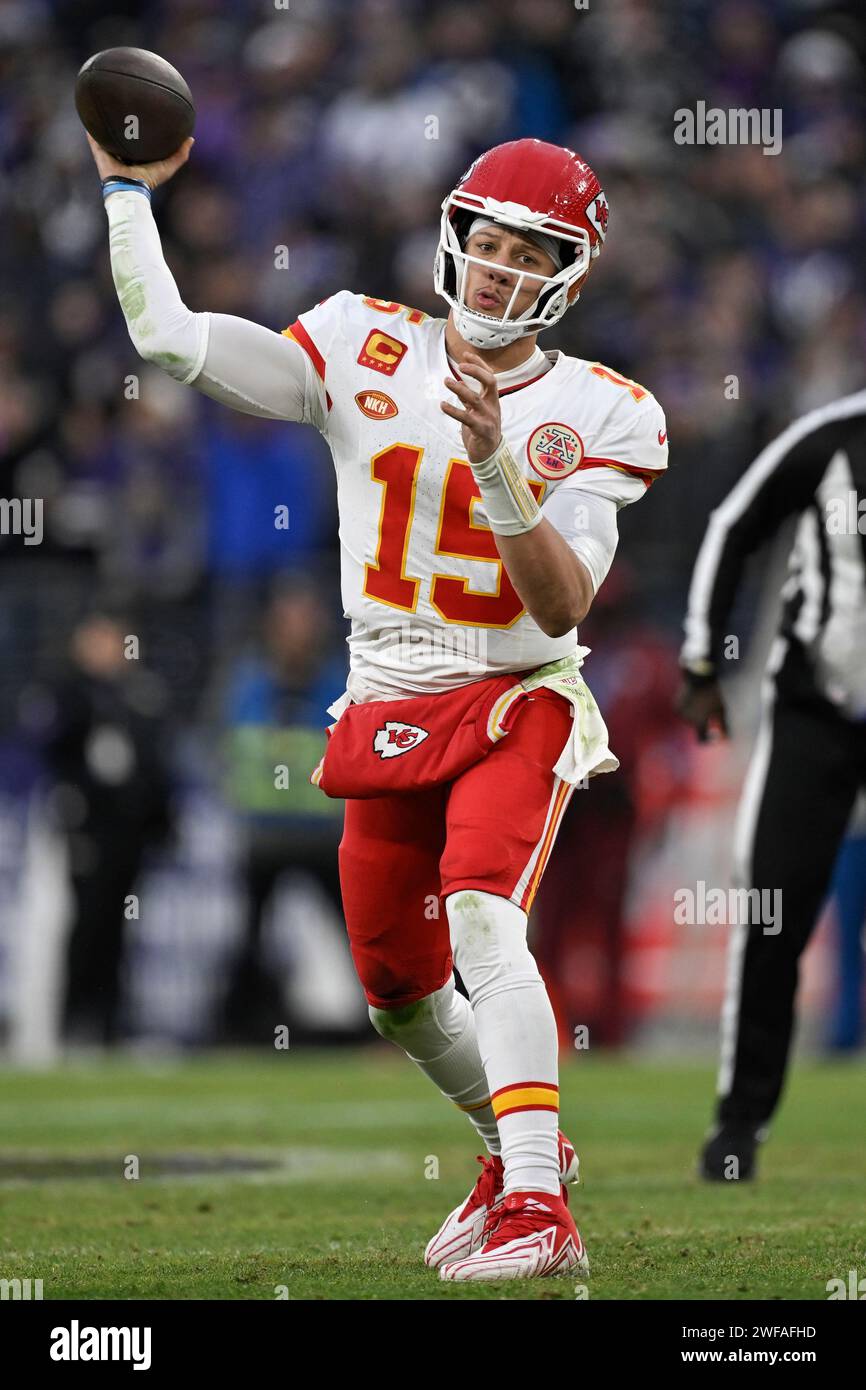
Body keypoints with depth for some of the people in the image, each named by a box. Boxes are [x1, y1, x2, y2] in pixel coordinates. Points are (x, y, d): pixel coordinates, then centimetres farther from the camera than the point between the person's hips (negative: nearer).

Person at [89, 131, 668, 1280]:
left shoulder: (598, 416, -9)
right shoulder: (366, 352, -2)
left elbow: (563, 606, -19)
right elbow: (168, 337, -7)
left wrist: (497, 465, -30)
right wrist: (129, 190, -5)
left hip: (516, 703, -4)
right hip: (386, 713, 4)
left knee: (482, 922, -29)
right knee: (400, 989, 14)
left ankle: (537, 1208, -35)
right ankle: (520, 1140, 42)